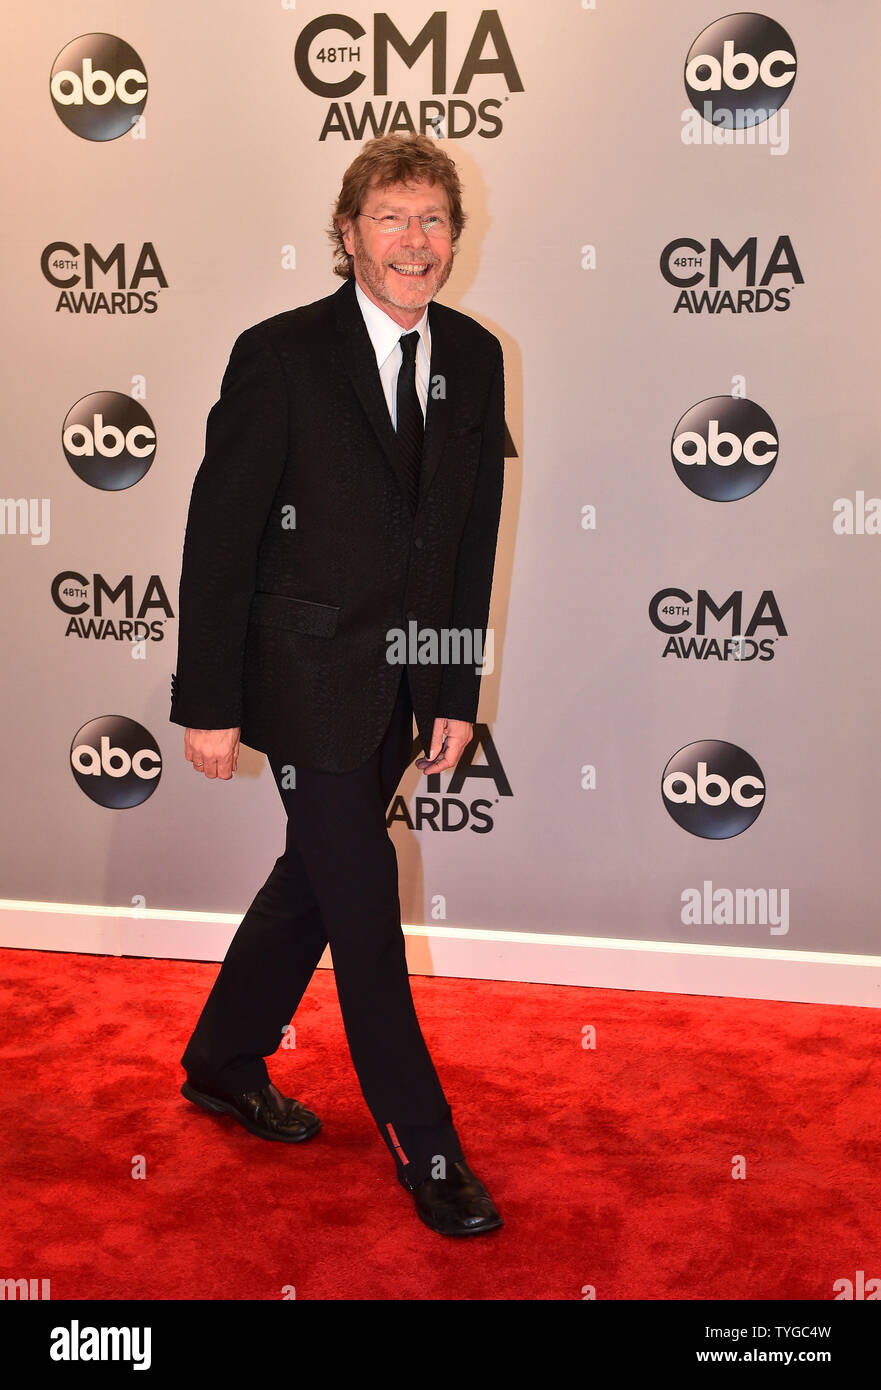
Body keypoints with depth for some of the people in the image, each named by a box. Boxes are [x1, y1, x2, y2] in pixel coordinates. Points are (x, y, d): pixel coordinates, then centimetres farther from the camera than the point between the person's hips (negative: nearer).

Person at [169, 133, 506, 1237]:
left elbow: (473, 534, 8)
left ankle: (223, 1064, 39)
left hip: (406, 678, 6)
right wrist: (209, 701, -11)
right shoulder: (280, 356, -12)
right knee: (364, 906, 0)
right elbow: (219, 536, -10)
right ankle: (424, 1147, 16)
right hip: (311, 677, -6)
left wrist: (457, 689, 6)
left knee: (316, 876, 17)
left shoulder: (475, 359, 4)